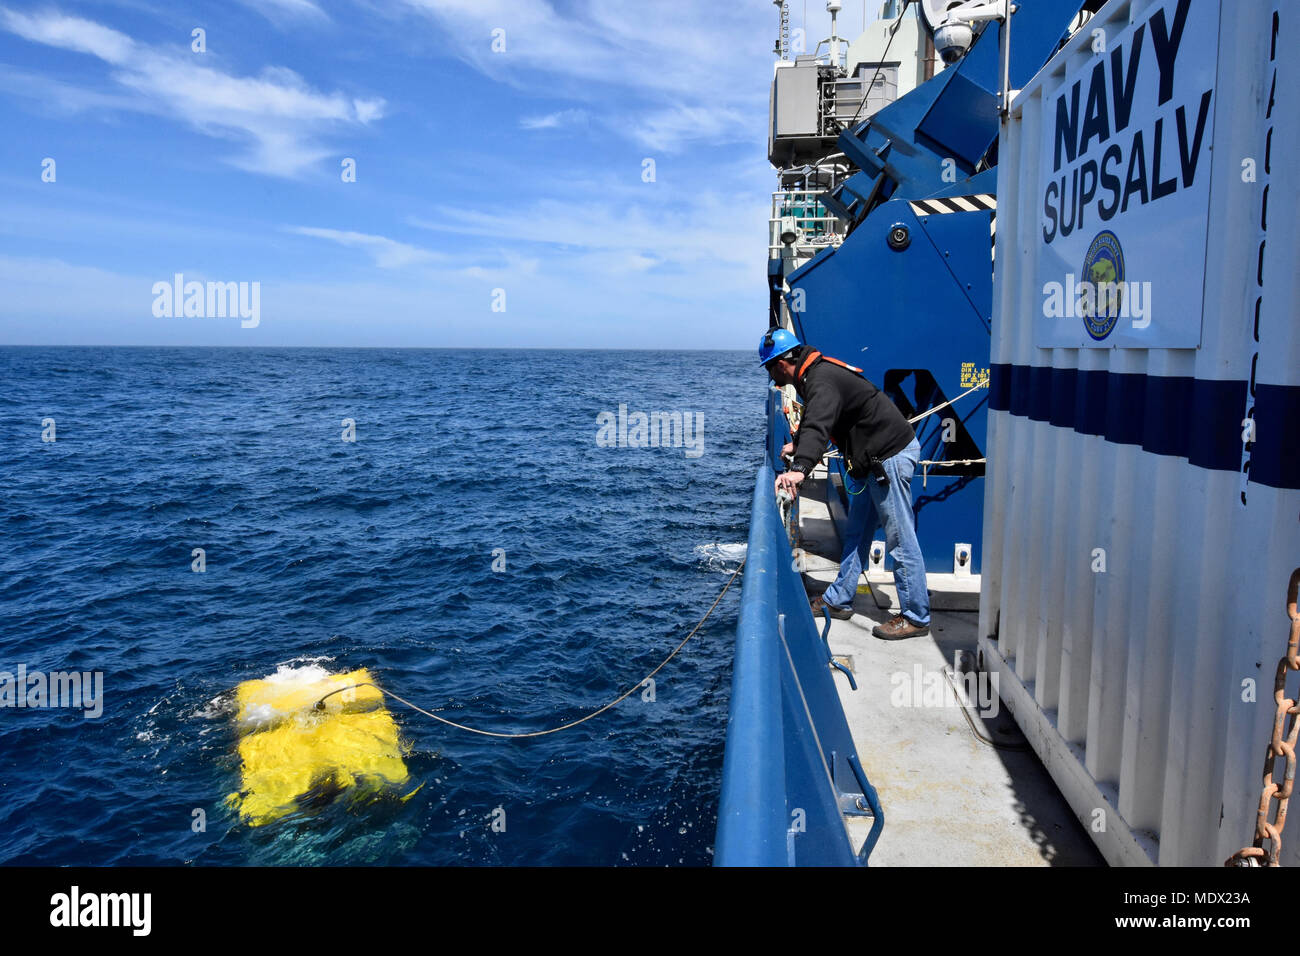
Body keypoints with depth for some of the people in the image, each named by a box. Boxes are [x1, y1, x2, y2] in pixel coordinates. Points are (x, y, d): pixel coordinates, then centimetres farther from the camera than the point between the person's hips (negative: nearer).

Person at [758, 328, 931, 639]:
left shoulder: (822, 380, -23)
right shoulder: (817, 372, 11)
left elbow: (818, 424, -42)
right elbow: (815, 420, 31)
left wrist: (799, 468, -54)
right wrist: (797, 444, 38)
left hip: (890, 456, -11)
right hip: (874, 459, 11)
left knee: (900, 540, -4)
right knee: (856, 533, 16)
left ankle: (916, 617, 4)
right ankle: (838, 601, 26)